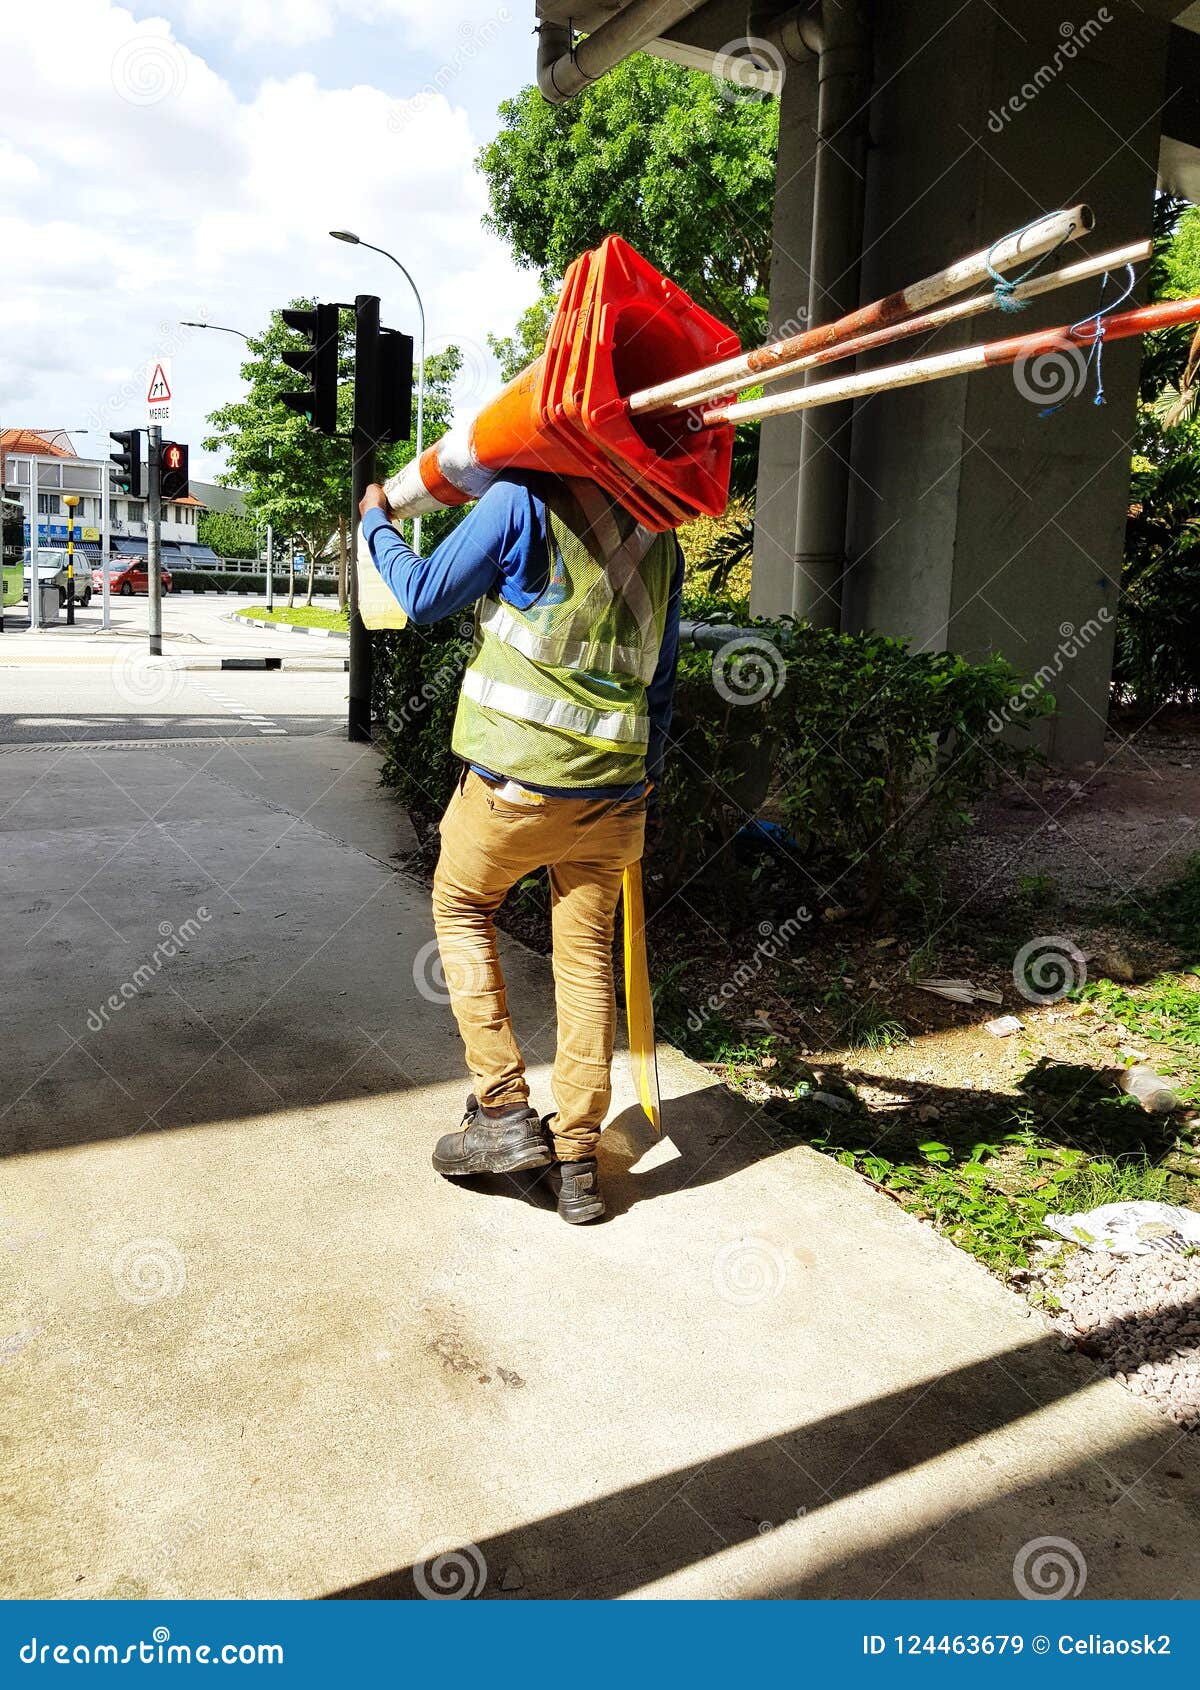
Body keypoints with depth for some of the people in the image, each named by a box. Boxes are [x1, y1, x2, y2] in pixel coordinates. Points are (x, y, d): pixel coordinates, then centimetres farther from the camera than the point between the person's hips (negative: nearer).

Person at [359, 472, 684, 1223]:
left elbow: (425, 595, -1)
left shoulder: (523, 501, -7)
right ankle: (578, 1160, 17)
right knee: (586, 956, 11)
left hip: (517, 775, -5)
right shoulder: (660, 539, 11)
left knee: (462, 908, 18)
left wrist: (376, 522, 17)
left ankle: (504, 1110, 13)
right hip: (612, 787, 5)